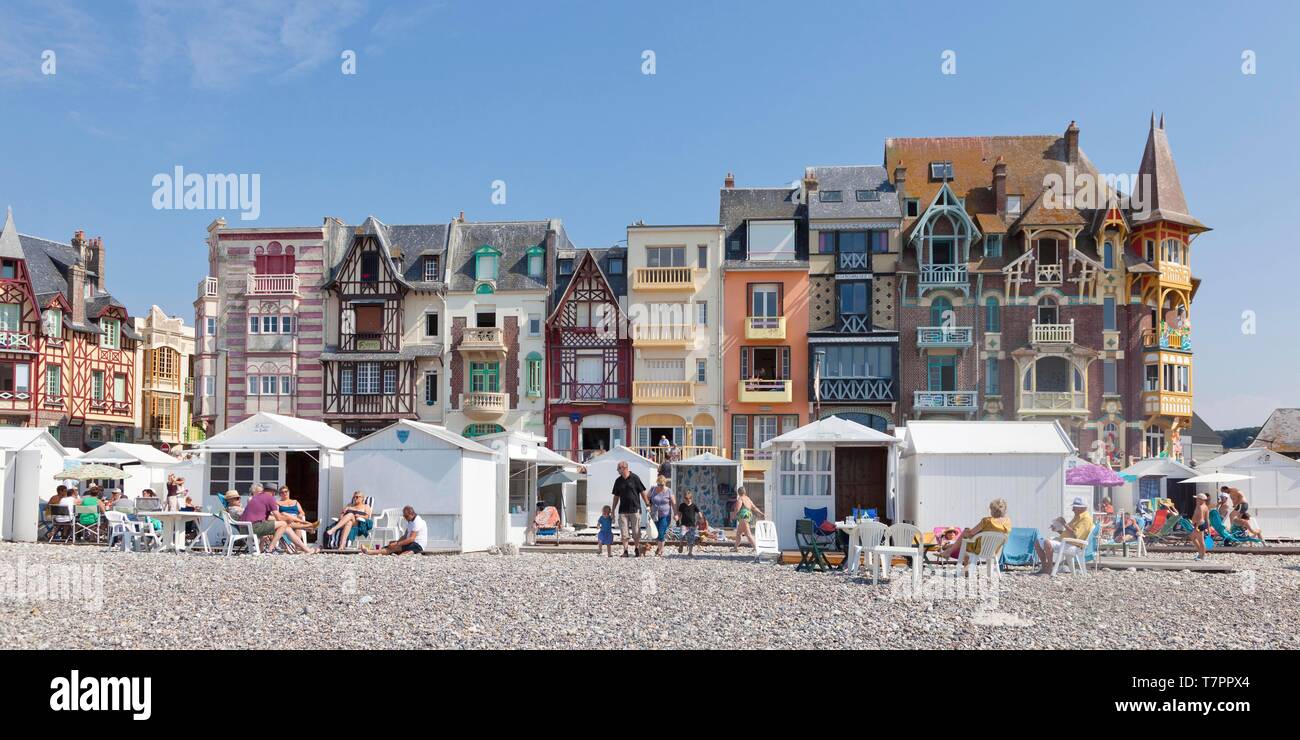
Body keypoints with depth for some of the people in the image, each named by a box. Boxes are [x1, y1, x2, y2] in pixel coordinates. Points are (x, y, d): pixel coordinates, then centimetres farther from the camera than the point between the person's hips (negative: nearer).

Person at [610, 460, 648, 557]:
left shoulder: (635, 478, -4)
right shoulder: (618, 481, 7)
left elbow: (642, 492, 0)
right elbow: (616, 496, 13)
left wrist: (647, 505, -2)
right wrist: (613, 510, 11)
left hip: (635, 509, -3)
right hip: (623, 510, 3)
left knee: (636, 532, 3)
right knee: (623, 533, 0)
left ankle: (638, 550, 17)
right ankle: (625, 551, 5)